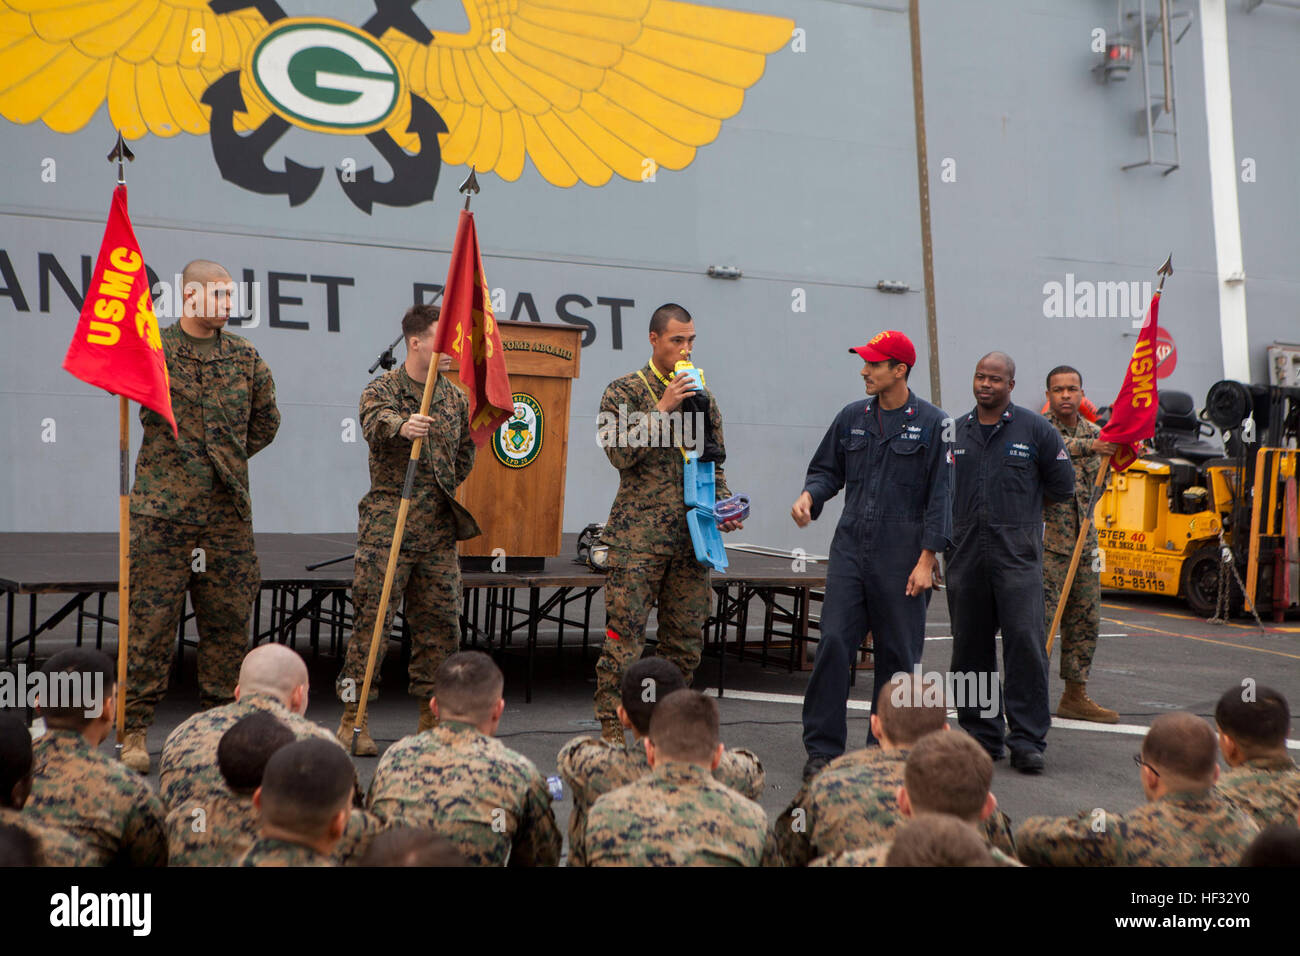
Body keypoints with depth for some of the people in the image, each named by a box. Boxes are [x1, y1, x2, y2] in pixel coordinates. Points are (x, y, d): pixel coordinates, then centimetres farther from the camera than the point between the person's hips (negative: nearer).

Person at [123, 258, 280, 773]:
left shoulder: (244, 357, 11)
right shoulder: (153, 349, 3)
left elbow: (266, 420, 21)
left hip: (228, 512, 4)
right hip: (163, 510, -3)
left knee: (228, 621, 7)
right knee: (152, 618, -3)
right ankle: (135, 729, 8)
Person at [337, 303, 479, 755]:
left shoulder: (456, 397, 15)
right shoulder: (383, 388, -2)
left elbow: (465, 454, 27)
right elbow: (375, 421, -26)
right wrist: (402, 425, -46)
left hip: (439, 527, 5)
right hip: (388, 520, -5)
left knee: (440, 622, 6)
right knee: (373, 617, -7)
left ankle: (430, 720, 17)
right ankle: (353, 718, 2)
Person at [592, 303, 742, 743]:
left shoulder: (703, 396, 15)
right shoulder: (625, 391, 0)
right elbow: (620, 453, -14)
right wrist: (663, 407, -15)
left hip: (693, 537, 5)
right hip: (639, 536, -5)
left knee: (686, 640, 10)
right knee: (625, 635, -6)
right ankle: (612, 734, 2)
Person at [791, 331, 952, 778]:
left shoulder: (932, 423, -2)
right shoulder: (852, 417, 9)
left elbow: (940, 494, -4)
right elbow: (828, 469, 18)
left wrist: (927, 558, -9)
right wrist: (809, 495, -6)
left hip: (902, 556, -3)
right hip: (850, 547, 3)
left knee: (897, 653, 5)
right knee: (833, 642, -5)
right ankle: (822, 746, 4)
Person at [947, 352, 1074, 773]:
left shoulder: (1035, 430, 3)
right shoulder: (954, 432, 12)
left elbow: (1063, 486, 11)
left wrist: (1019, 490, 15)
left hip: (1017, 553, -3)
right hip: (965, 554, 3)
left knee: (1025, 641, -10)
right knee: (970, 647, 6)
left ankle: (1027, 741, -3)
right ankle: (983, 737, 17)